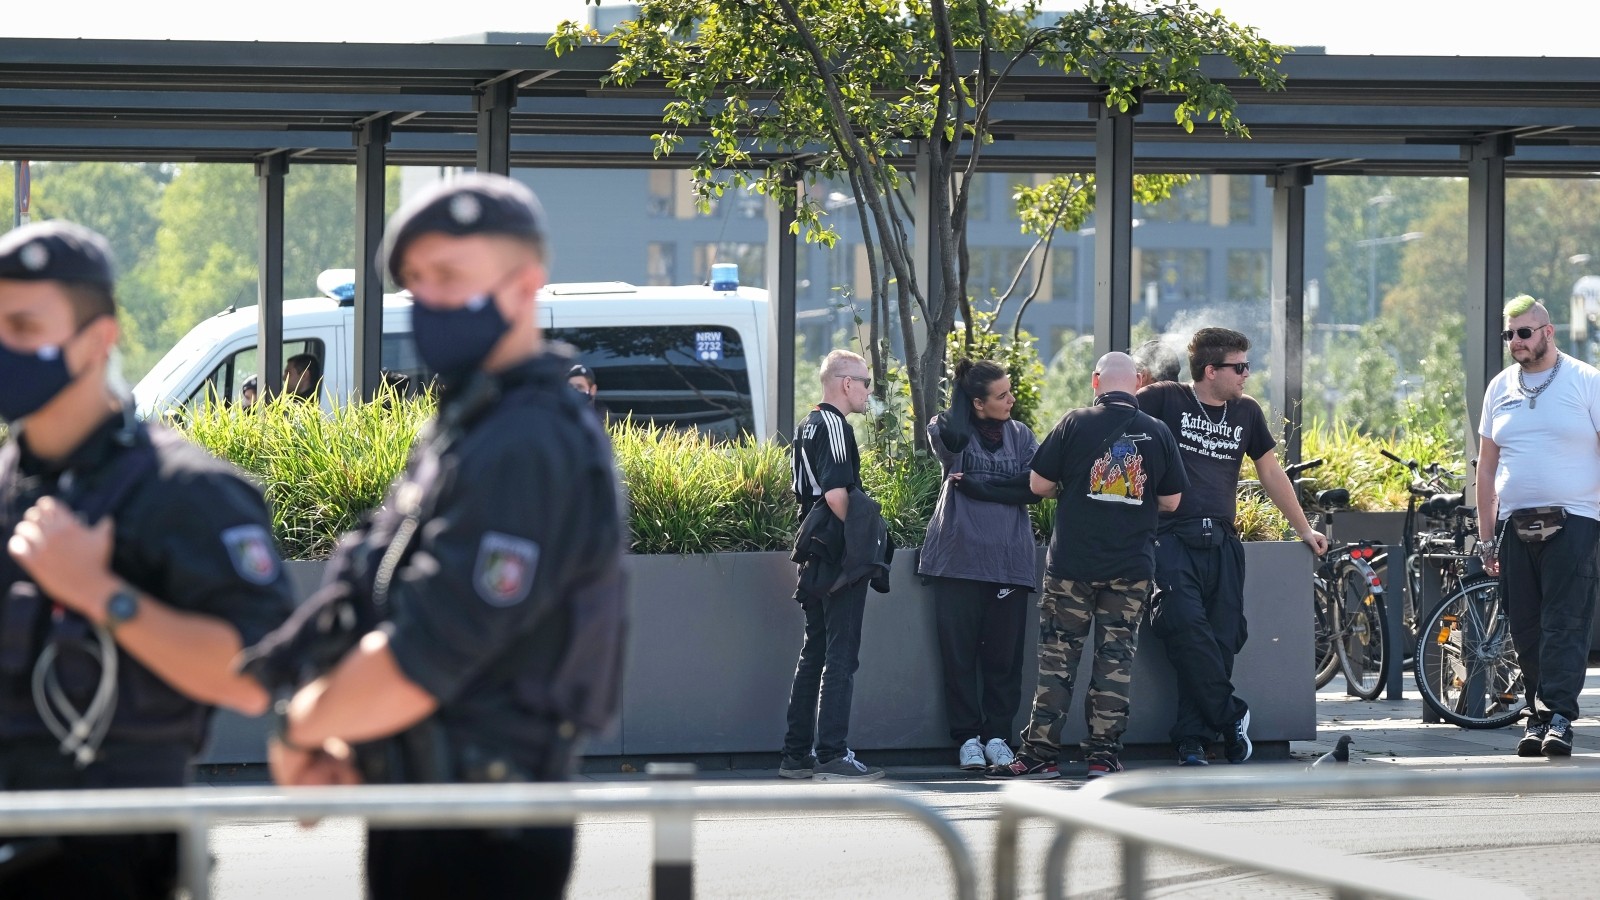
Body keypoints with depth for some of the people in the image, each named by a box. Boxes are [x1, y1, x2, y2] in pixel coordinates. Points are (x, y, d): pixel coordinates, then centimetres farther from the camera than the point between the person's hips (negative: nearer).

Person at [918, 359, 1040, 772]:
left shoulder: (1021, 436, 10)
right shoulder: (952, 430, 3)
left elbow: (1034, 488, -3)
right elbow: (950, 437, -23)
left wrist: (975, 485, -11)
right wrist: (959, 388, -7)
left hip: (1009, 559, 2)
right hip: (959, 556, -2)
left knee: (1004, 652, 1)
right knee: (959, 650, -1)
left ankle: (998, 734, 10)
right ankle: (967, 737, 6)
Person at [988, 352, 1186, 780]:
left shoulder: (1075, 424, -6)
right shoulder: (1157, 433, 0)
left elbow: (1038, 484, -3)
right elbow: (1171, 501, 6)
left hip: (1073, 563, -2)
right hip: (1132, 567, 2)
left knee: (1057, 656, 4)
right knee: (1116, 657, 7)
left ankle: (1041, 752, 3)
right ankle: (1104, 753, 5)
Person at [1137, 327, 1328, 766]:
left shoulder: (1246, 412, 19)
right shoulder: (1165, 400, 2)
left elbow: (1271, 471, 28)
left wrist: (1305, 529, 30)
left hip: (1221, 544, 5)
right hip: (1172, 541, -5)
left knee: (1221, 642, -6)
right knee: (1189, 631, -22)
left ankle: (1191, 741, -1)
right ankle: (1232, 717, -9)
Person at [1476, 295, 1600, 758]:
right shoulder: (1500, 388, 14)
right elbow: (1487, 466, 17)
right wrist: (1486, 537, 13)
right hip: (1516, 525, 4)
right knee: (1526, 630, 3)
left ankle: (1558, 717, -15)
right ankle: (1537, 717, 9)